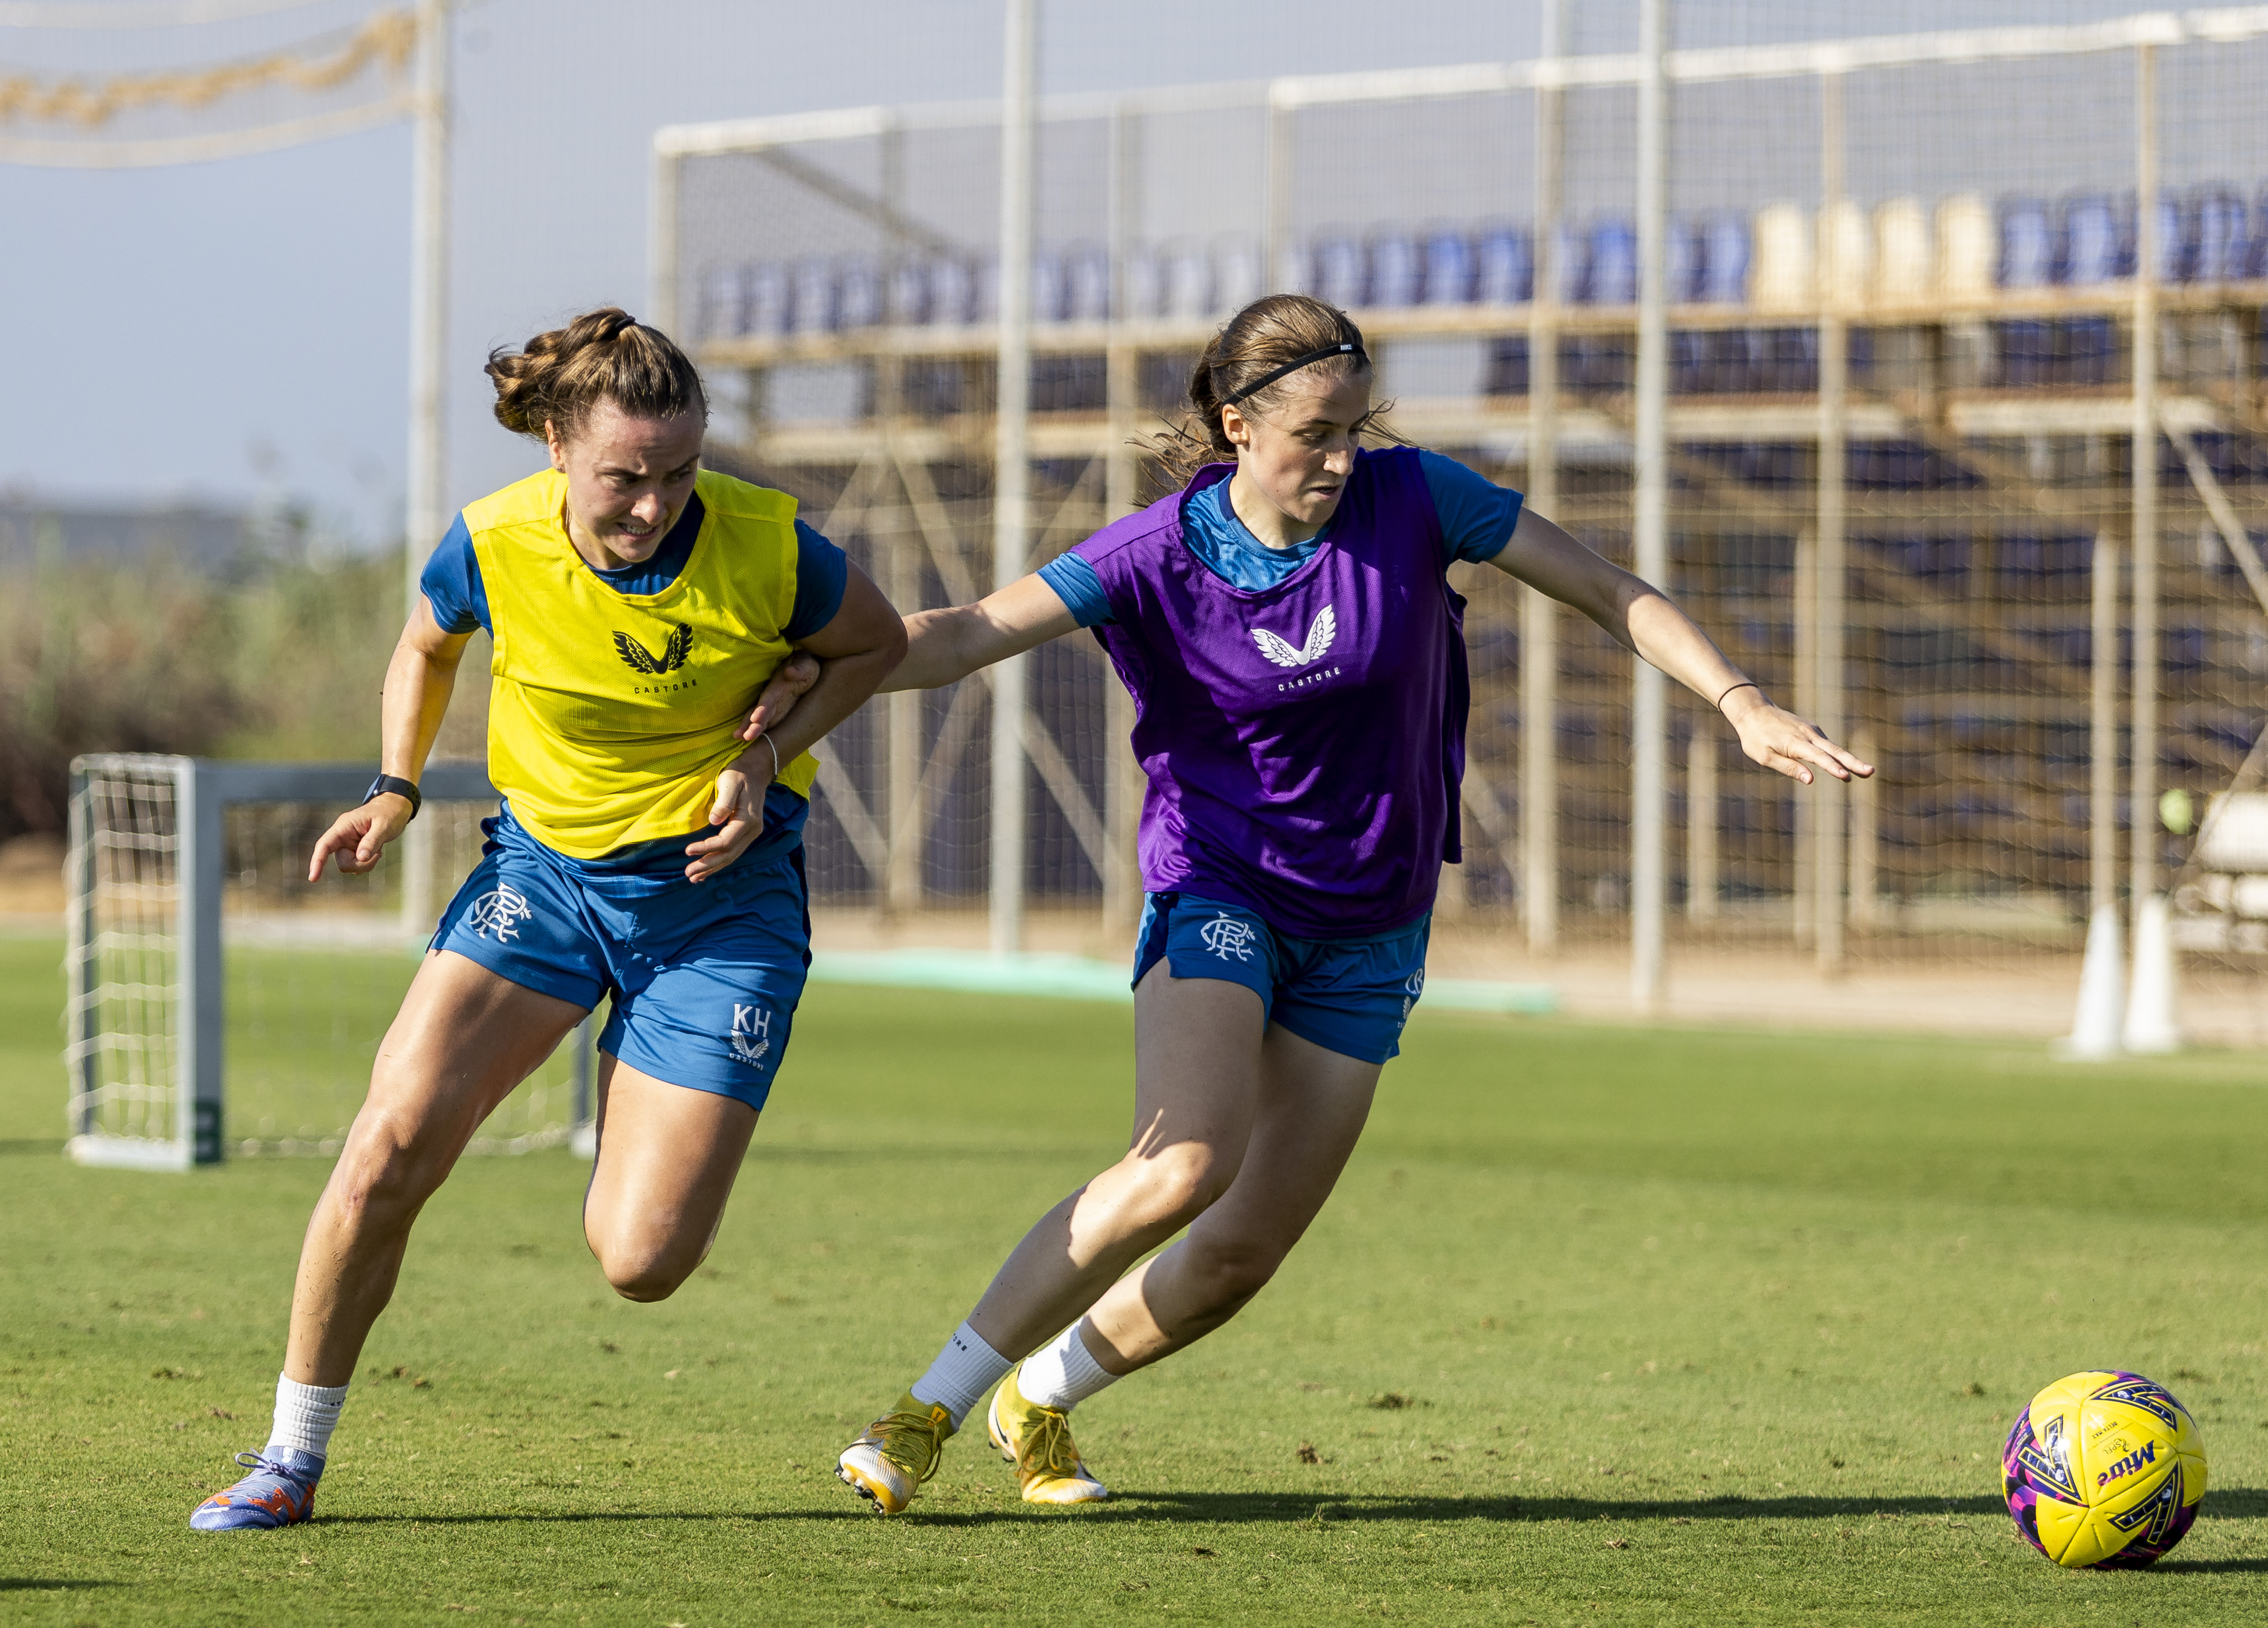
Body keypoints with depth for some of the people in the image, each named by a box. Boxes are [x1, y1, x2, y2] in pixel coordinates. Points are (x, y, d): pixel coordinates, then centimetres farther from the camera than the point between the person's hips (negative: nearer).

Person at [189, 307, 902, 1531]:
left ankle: (637, 1091, 29)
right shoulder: (493, 547, -14)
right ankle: (292, 1457, 1)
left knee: (642, 1262, -10)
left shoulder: (766, 546, -20)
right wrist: (396, 790, -3)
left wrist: (768, 758, -12)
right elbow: (427, 646, 10)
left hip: (722, 891, -1)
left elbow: (875, 643, 2)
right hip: (546, 861, 1)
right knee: (392, 1143, -18)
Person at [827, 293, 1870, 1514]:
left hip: (1367, 928, 3)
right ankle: (930, 1407, -19)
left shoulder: (1410, 501, -9)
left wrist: (1741, 704, -16)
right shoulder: (1162, 555, -13)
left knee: (1244, 1254, -1)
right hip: (1218, 891, -3)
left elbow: (1612, 595, -4)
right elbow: (965, 637, -21)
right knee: (1186, 1164, -29)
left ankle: (1038, 1401, 26)